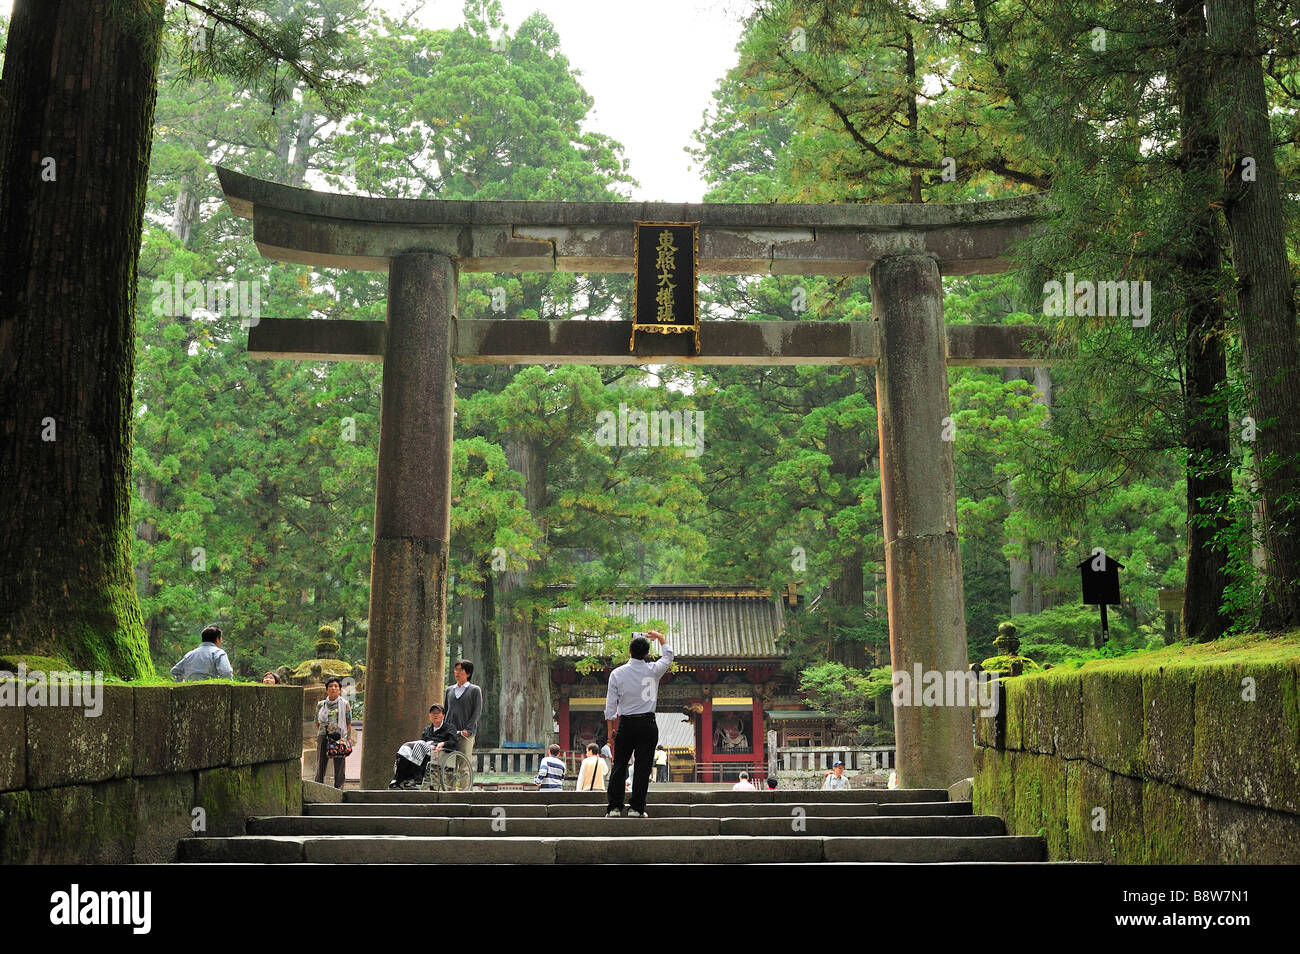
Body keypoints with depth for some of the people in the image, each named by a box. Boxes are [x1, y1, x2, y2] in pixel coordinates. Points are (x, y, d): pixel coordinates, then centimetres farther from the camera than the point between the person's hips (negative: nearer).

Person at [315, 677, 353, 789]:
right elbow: (317, 724, 15)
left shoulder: (344, 704, 9)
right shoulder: (321, 705, 12)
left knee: (340, 765, 0)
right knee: (320, 765, 1)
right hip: (323, 736, 1)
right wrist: (317, 737, 2)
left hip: (340, 737, -1)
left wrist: (349, 739, 0)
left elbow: (349, 724, 8)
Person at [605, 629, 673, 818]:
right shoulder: (653, 670, -3)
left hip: (626, 724, 1)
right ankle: (636, 808, 2)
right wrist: (660, 637, 32)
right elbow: (668, 657, 20)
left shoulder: (617, 673, -2)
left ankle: (614, 807, 5)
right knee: (643, 767, 2)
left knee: (619, 766, 6)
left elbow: (610, 705, 0)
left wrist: (611, 729, 8)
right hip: (648, 724, -1)